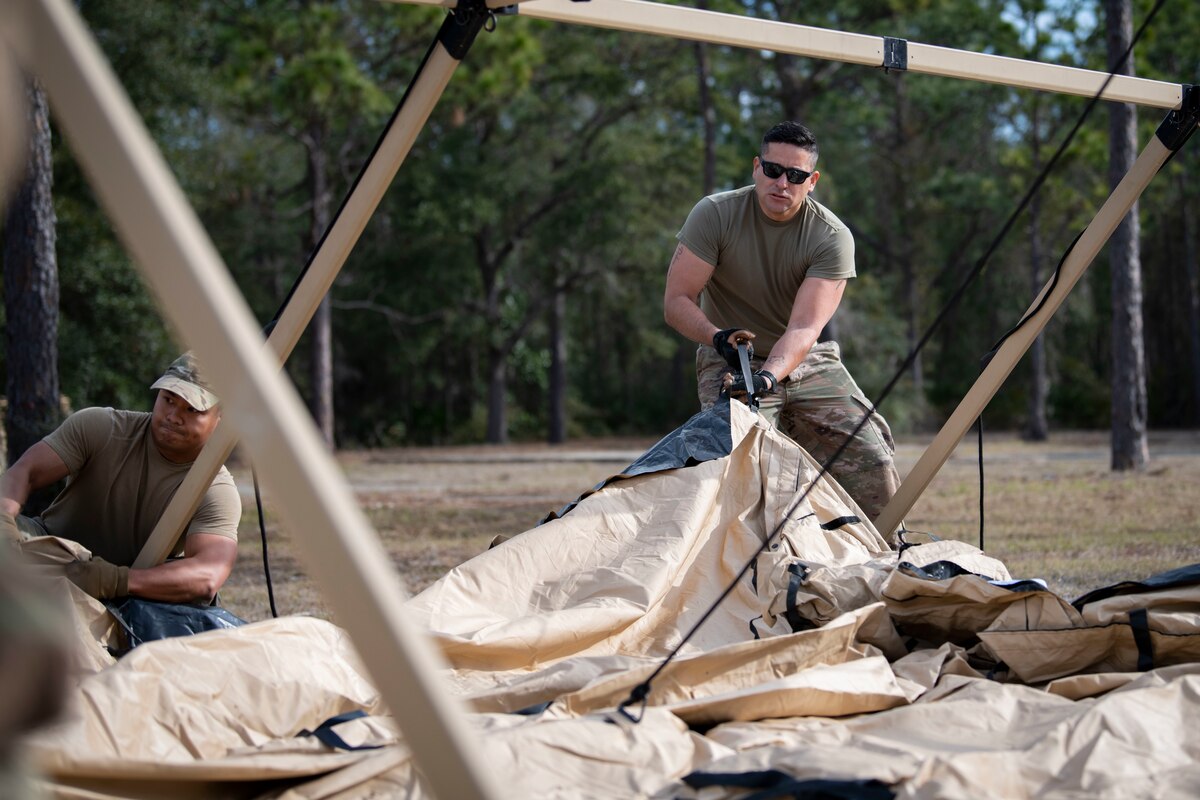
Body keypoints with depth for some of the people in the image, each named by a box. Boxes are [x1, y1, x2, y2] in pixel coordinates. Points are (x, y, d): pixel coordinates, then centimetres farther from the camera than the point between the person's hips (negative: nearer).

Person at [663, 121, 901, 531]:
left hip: (807, 363, 1)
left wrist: (768, 377, -42)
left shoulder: (832, 237, -14)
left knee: (874, 466, -13)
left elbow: (804, 328, -23)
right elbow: (676, 302, -13)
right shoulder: (715, 215, -13)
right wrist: (719, 337, -33)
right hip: (731, 363, -1)